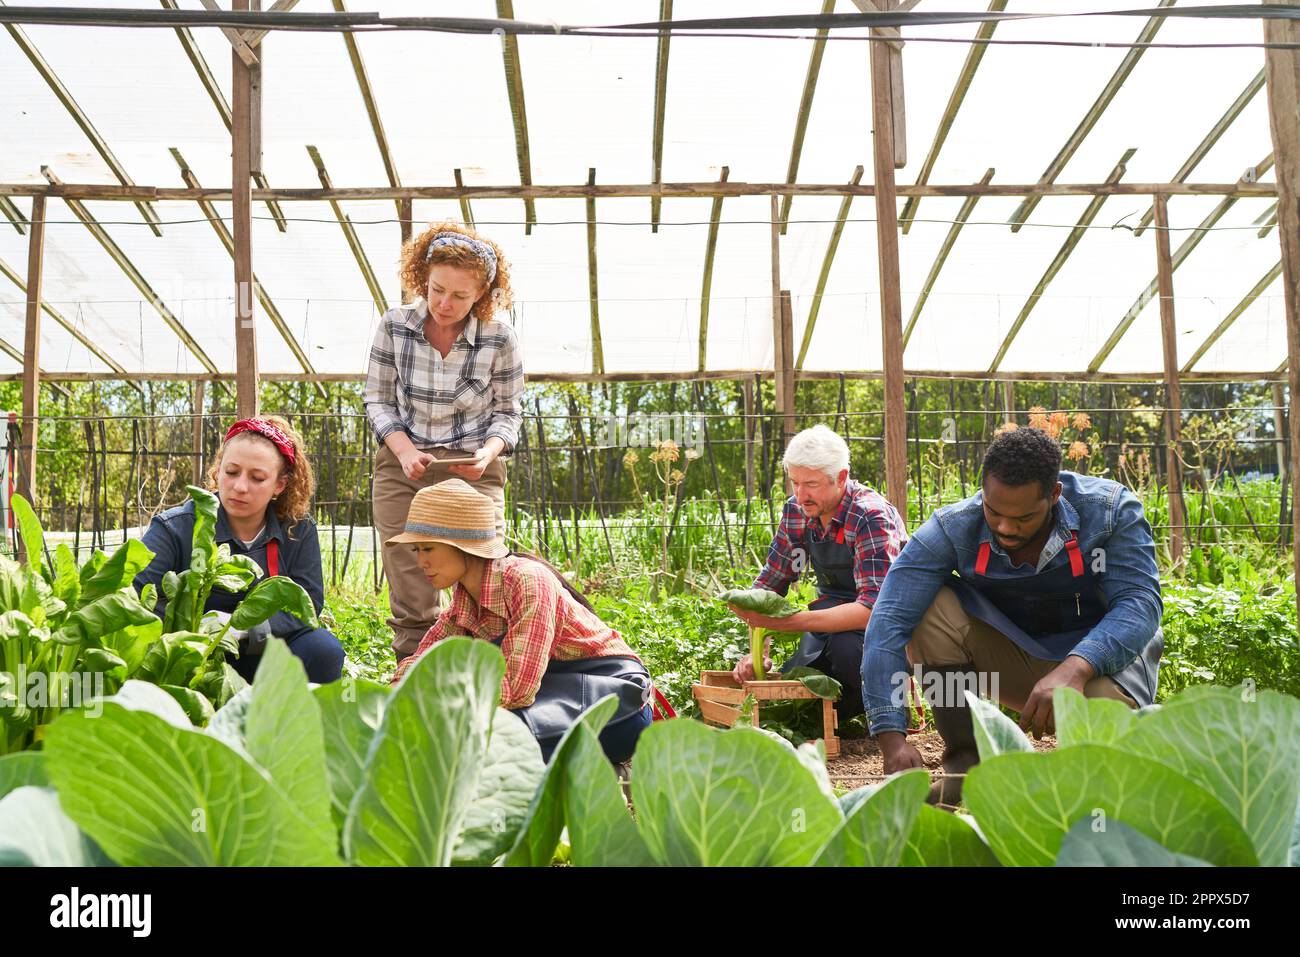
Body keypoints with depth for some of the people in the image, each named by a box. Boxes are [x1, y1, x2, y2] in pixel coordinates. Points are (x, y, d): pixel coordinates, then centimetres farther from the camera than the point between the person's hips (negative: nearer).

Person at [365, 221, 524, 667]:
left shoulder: (499, 338, -8)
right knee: (411, 602, 3)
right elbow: (377, 400, 4)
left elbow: (507, 411, 3)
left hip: (474, 470, -1)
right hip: (403, 467, 1)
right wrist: (404, 450, -12)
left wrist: (489, 452, -16)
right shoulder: (394, 325, -5)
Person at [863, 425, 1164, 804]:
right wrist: (892, 738, -37)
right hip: (1007, 657, 2)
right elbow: (888, 624, -27)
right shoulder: (951, 529, -20)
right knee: (933, 606, -24)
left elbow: (1139, 603, -26)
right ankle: (965, 762, -16)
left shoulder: (1112, 510, -19)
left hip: (1096, 655, -2)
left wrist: (1074, 669, -47)